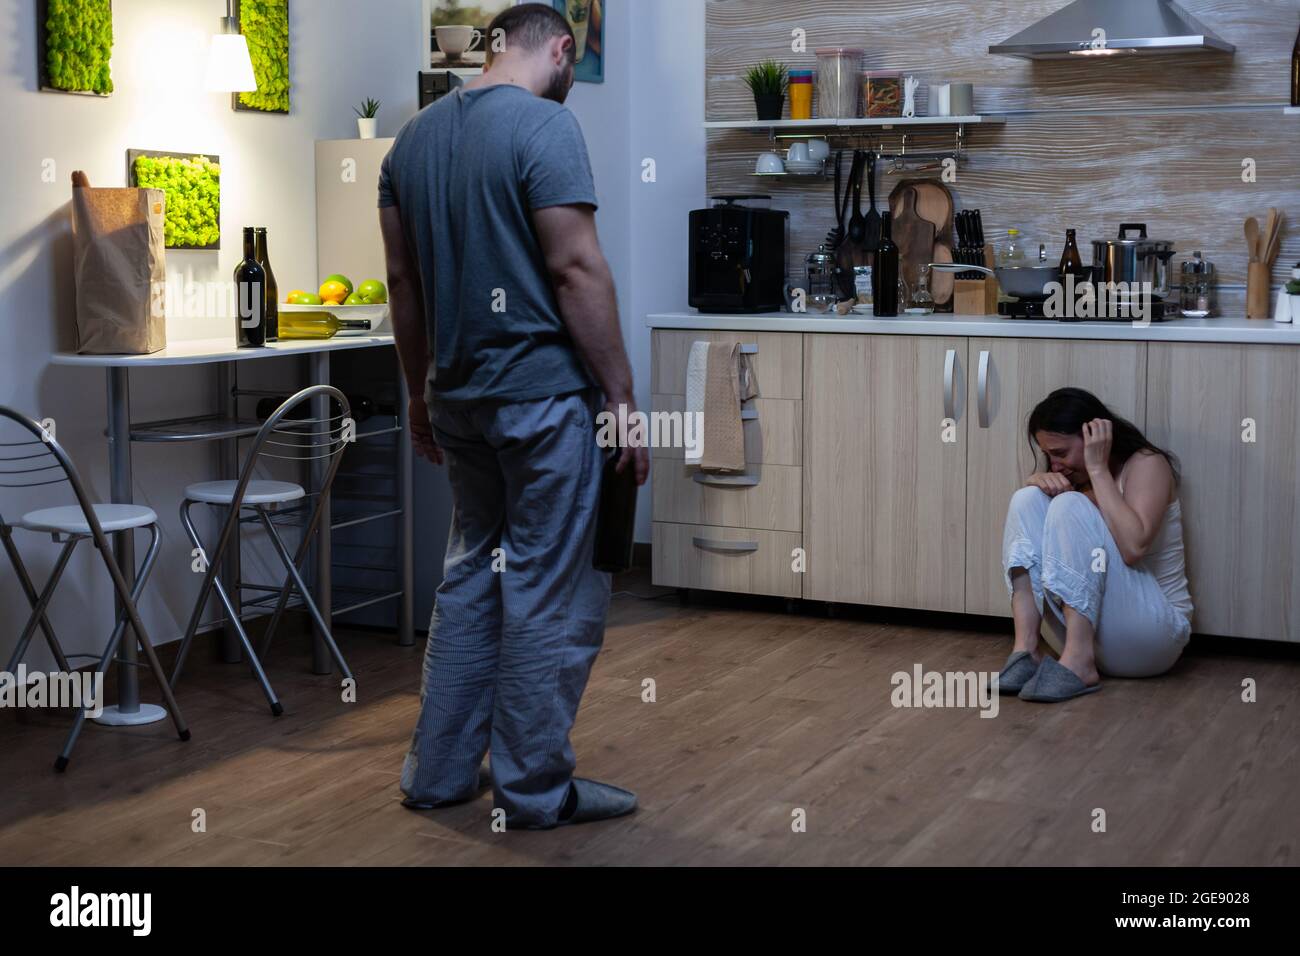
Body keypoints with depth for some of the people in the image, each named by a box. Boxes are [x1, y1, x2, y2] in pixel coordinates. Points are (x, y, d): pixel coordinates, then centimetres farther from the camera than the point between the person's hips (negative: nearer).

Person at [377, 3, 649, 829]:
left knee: (472, 574, 18)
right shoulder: (545, 125, -12)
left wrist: (421, 394, 21)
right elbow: (576, 270, -17)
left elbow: (404, 279, 14)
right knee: (553, 593, 2)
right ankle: (536, 788, 10)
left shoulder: (416, 136, 11)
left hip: (459, 395, 8)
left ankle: (440, 771, 22)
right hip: (544, 394, -8)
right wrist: (623, 397, -13)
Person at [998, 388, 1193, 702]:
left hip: (1151, 634, -6)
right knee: (1027, 500, -10)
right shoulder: (1077, 477, 12)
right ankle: (1025, 650, -23)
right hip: (1083, 625, 6)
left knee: (1070, 507, -25)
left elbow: (1133, 547, -25)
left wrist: (1098, 469, -20)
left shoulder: (1146, 463, -7)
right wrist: (1038, 480, -14)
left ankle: (1078, 663, -32)